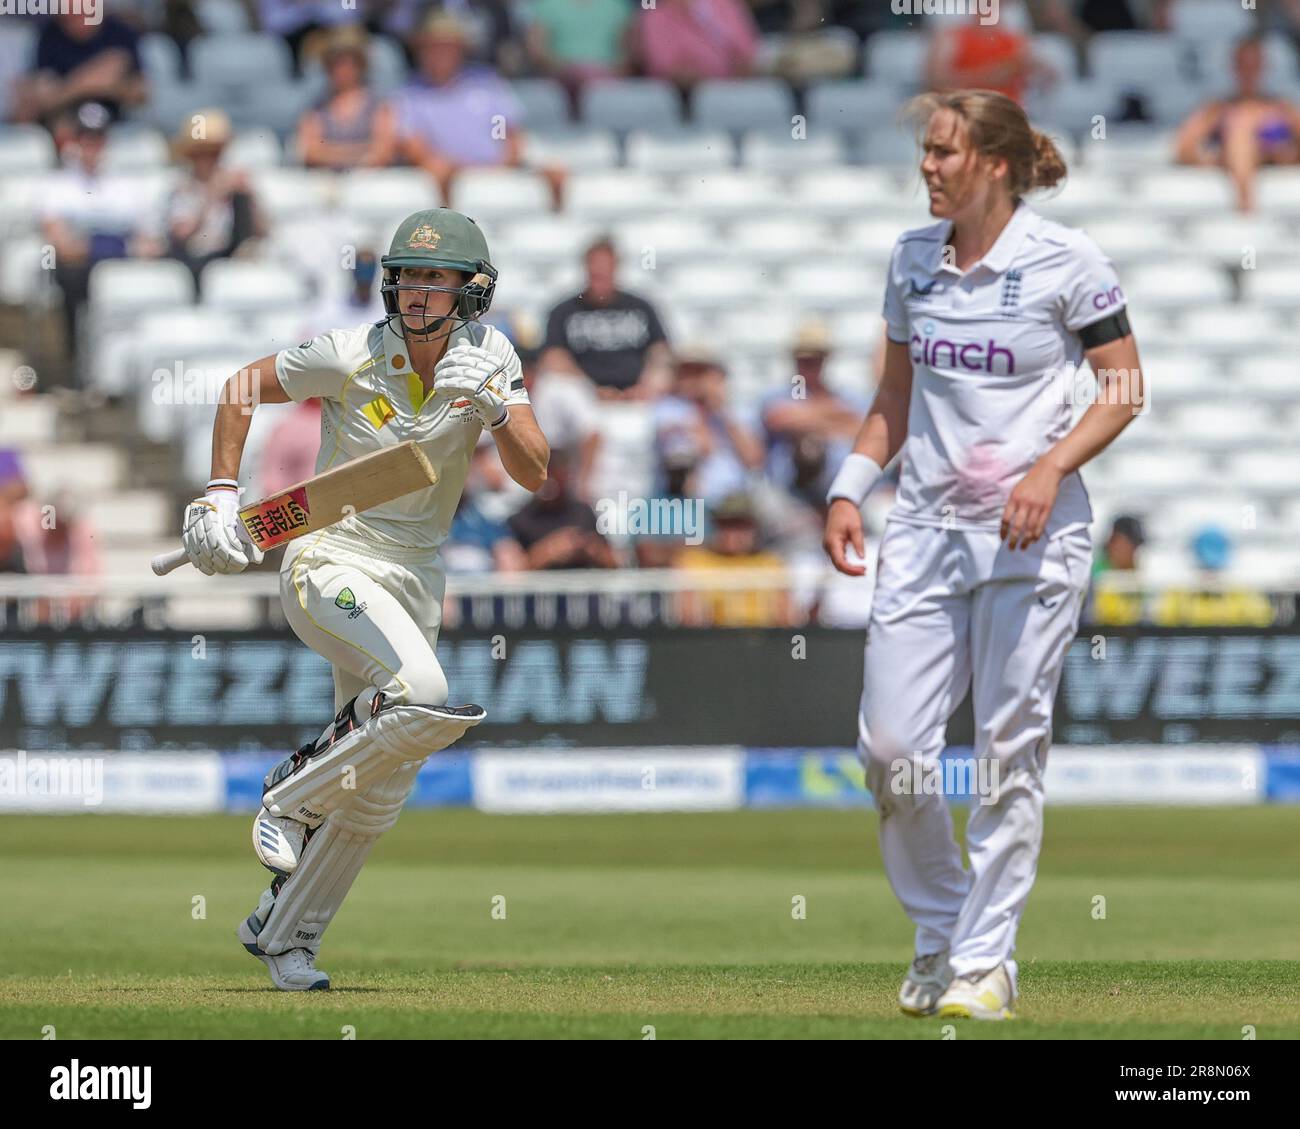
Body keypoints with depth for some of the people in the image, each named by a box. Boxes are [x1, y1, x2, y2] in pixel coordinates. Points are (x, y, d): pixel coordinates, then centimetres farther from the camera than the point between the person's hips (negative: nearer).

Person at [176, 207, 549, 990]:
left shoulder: (491, 360, -3)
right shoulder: (347, 357, -13)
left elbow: (536, 474, -12)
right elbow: (243, 389, 2)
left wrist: (496, 409, -29)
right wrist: (221, 494, -4)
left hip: (418, 579, 5)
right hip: (332, 564, -5)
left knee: (380, 792, 9)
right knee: (425, 698, -31)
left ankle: (285, 932, 26)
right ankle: (292, 798, -8)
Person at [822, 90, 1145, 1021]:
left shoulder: (1065, 261, -7)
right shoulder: (913, 259, 8)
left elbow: (1125, 389, -3)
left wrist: (1052, 467, -17)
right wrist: (850, 489, 5)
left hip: (1032, 532, -5)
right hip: (926, 525, 5)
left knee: (1011, 750, -2)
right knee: (891, 745, -2)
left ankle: (986, 959, 8)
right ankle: (941, 935, 18)